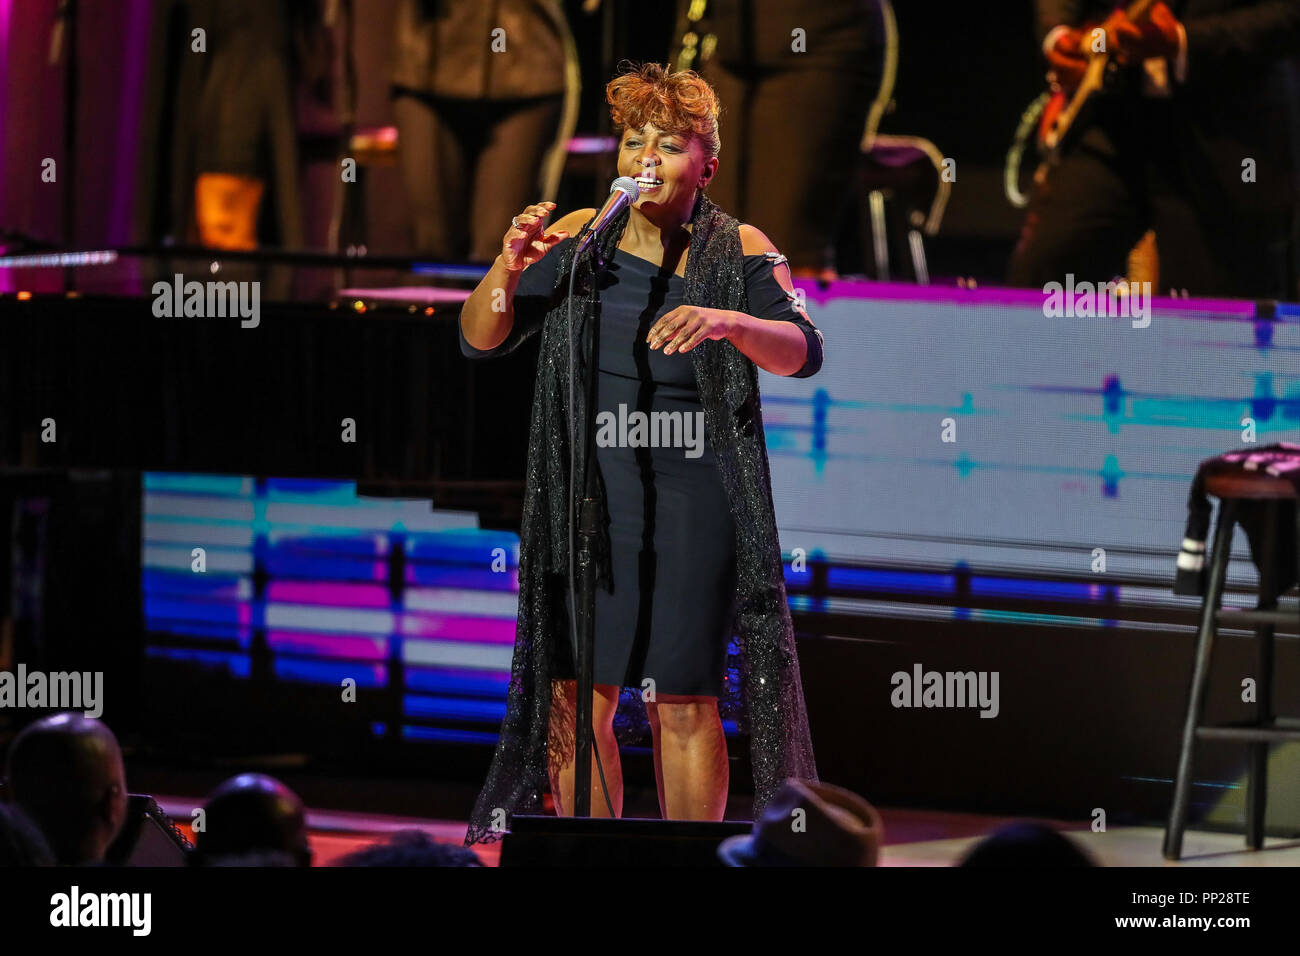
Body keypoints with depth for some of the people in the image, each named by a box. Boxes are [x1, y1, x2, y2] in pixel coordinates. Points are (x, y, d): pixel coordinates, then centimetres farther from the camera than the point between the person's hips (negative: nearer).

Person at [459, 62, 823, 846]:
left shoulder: (739, 253, -1)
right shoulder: (578, 240, 4)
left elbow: (803, 351, -14)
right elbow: (482, 341, 4)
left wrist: (731, 323, -34)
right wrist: (508, 269, -16)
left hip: (691, 495, -2)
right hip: (587, 493, 2)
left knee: (682, 700, 1)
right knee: (577, 694, -1)